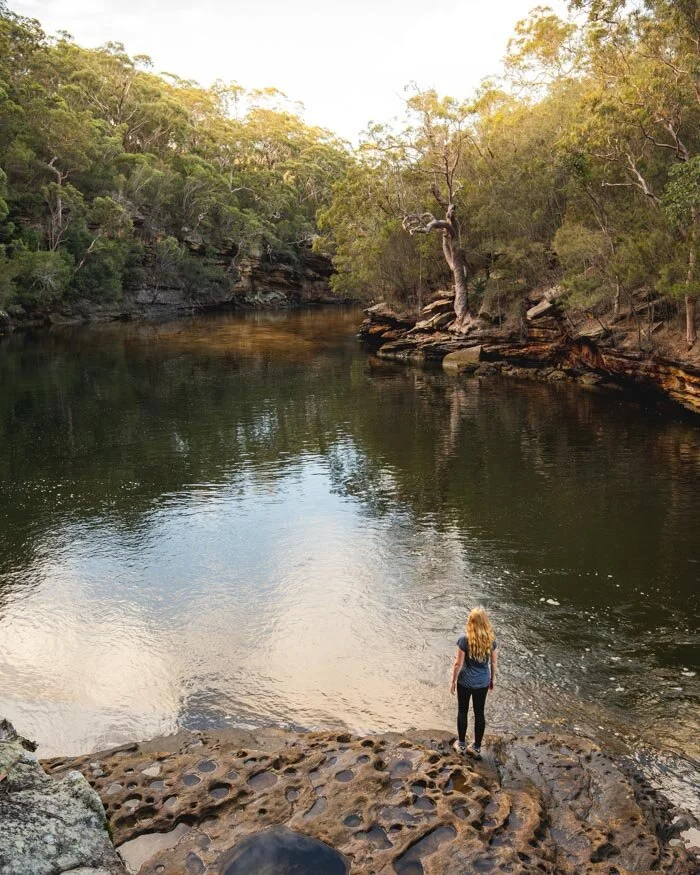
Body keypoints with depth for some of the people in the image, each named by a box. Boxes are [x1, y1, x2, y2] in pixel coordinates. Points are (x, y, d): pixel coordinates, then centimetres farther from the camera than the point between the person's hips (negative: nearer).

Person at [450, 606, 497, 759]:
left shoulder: (464, 639, -22)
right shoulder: (491, 639, -9)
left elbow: (458, 663, -17)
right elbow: (493, 661, 1)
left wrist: (453, 681, -3)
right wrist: (492, 679, 16)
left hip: (465, 682, -3)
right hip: (483, 682, 3)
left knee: (462, 711, 17)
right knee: (479, 713, 15)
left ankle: (461, 745, 29)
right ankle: (477, 747, 26)